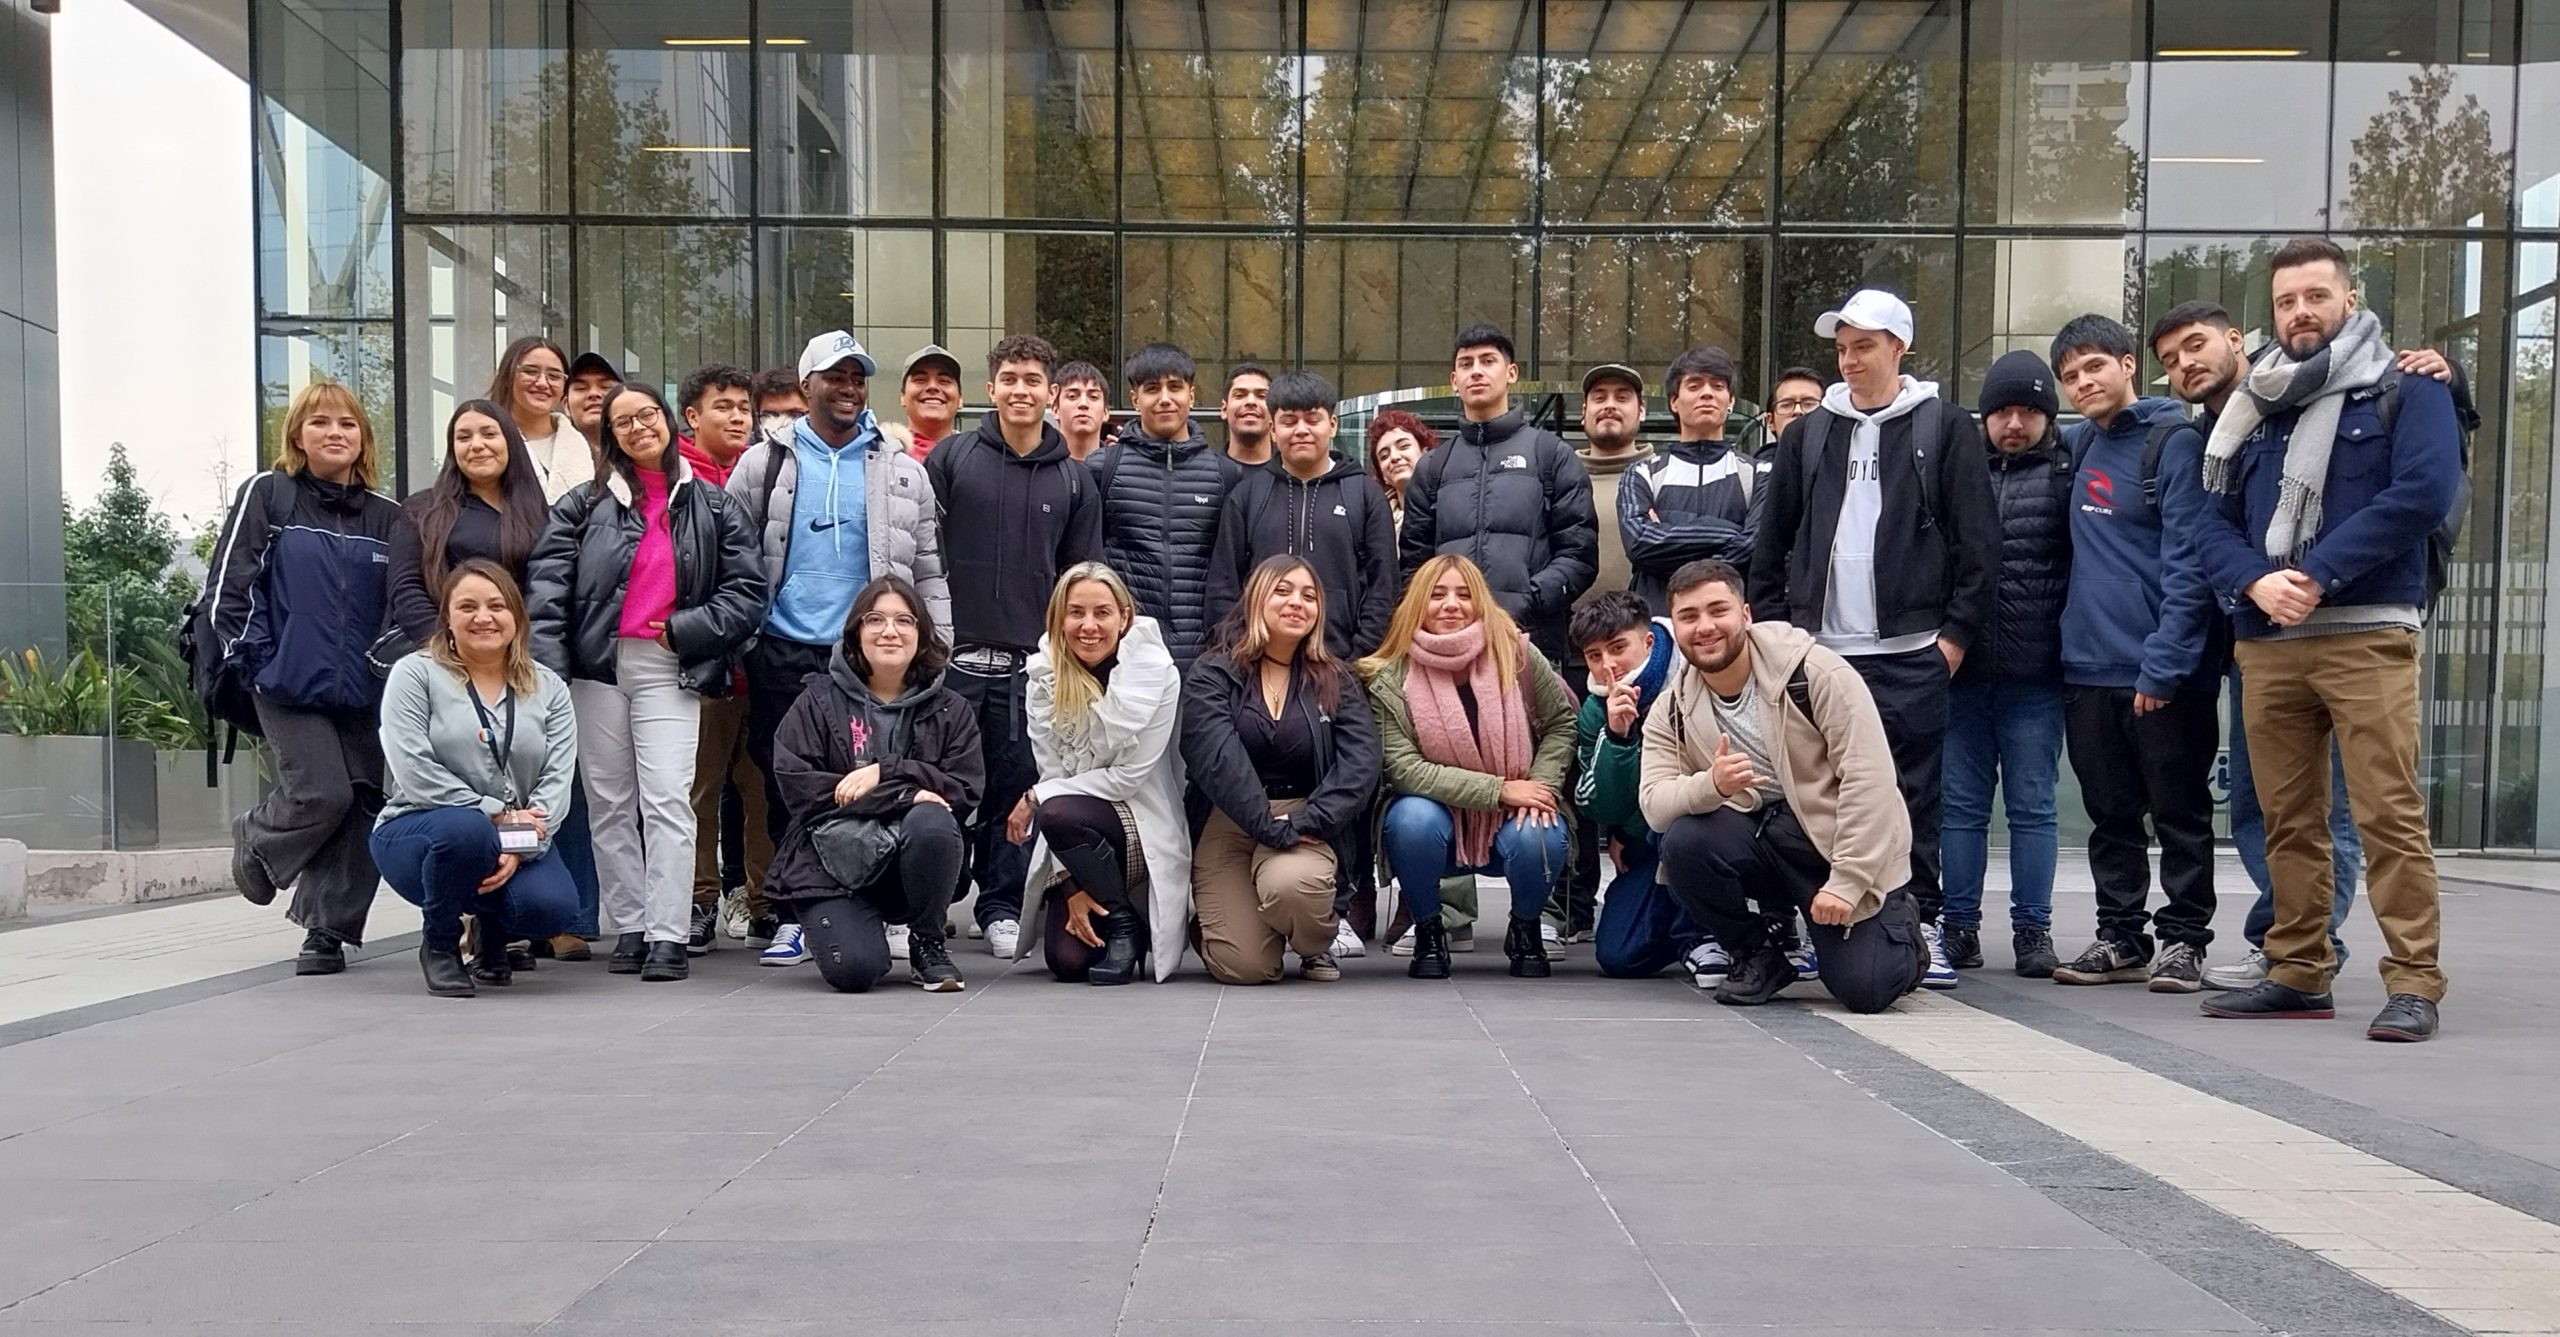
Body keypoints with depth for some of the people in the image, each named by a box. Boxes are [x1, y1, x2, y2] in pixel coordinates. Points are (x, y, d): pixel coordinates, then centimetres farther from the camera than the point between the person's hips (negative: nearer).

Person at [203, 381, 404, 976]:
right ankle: (256, 840, 21)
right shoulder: (266, 494, 3)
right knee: (322, 793, -14)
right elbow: (227, 584, -1)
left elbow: (402, 604, 16)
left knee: (364, 803, -1)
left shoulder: (386, 516, 11)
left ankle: (327, 928, 13)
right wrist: (247, 660, -6)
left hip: (364, 688, 3)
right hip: (289, 683, -3)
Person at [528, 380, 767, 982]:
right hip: (597, 667, 2)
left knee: (667, 801, -10)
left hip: (668, 671, -2)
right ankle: (629, 928, 14)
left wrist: (683, 631, -7)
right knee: (611, 803, 6)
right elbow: (546, 589, -1)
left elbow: (747, 591, 4)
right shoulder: (583, 506, 8)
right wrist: (547, 672, -12)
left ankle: (666, 937, -9)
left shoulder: (714, 508, 7)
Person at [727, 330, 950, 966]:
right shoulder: (762, 465, 8)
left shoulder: (902, 471, 10)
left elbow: (929, 573, 11)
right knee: (788, 788, 4)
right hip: (784, 655, 0)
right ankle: (791, 915, 14)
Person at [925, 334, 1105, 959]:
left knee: (1017, 785, 6)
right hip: (954, 654, -2)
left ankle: (1002, 907, 18)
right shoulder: (951, 457, 3)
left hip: (1031, 661, 2)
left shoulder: (1074, 480, 10)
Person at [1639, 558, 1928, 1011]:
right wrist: (1712, 785, -35)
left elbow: (1869, 778, -18)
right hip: (1760, 837, 4)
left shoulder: (1815, 670, -15)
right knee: (1682, 843, -26)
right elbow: (1654, 803, -13)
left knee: (1864, 988, -18)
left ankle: (1899, 919, 19)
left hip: (1842, 839, -4)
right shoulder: (1672, 713, -1)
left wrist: (1845, 882, -22)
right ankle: (1758, 956, -1)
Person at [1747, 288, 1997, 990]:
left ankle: (1920, 924, 10)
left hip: (1911, 653, -3)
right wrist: (1774, 627, 8)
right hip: (1819, 650, 3)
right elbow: (1770, 543, 15)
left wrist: (1957, 632, -5)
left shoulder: (1946, 429, 4)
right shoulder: (1808, 435, 13)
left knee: (1914, 794, 1)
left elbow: (1979, 542, 0)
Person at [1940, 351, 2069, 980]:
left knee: (2033, 805, 5)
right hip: (1961, 670, 2)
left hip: (2036, 675, -2)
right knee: (1961, 803, 6)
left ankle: (2033, 929, 13)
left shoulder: (2068, 474, 4)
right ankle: (1960, 926, 14)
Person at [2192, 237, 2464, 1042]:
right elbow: (2213, 521, 10)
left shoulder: (2407, 392, 4)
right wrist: (2257, 582, -10)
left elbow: (2423, 494, -12)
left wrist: (2317, 575, -16)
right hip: (2265, 643, 5)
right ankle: (2299, 975, 16)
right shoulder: (2255, 407, 18)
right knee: (2288, 820, 8)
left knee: (2389, 815, -9)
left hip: (2367, 634, -5)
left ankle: (2414, 984, -5)